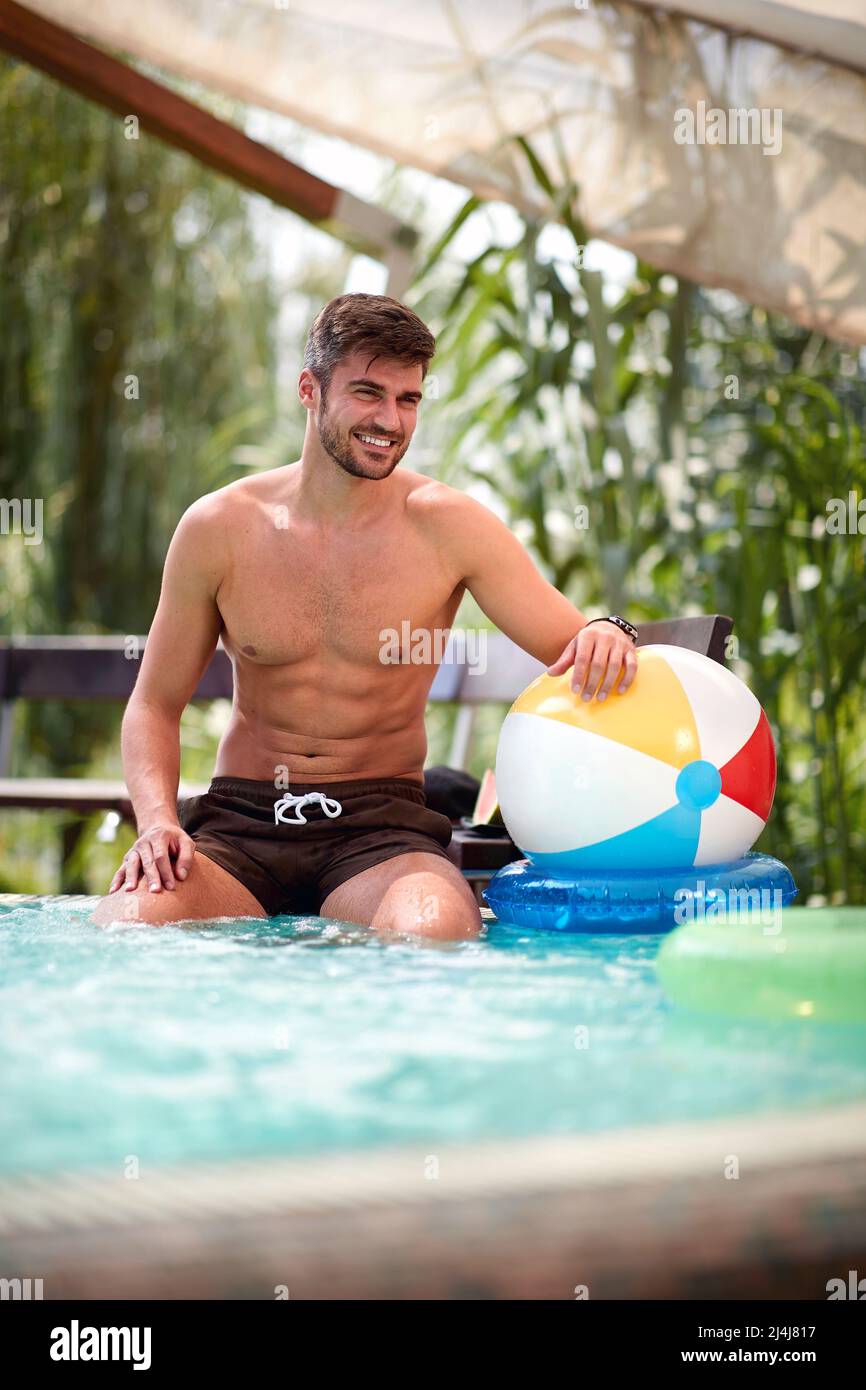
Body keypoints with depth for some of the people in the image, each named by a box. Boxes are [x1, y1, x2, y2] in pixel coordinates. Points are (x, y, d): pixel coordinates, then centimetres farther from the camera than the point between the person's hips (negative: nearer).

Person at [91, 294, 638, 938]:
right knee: (128, 921, -31)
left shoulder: (451, 526, -1)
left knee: (433, 929, -34)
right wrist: (157, 820, -10)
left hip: (381, 825, 0)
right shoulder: (218, 528, 2)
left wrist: (608, 637, -27)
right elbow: (155, 705, 9)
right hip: (240, 821, 0)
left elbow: (578, 652, -1)